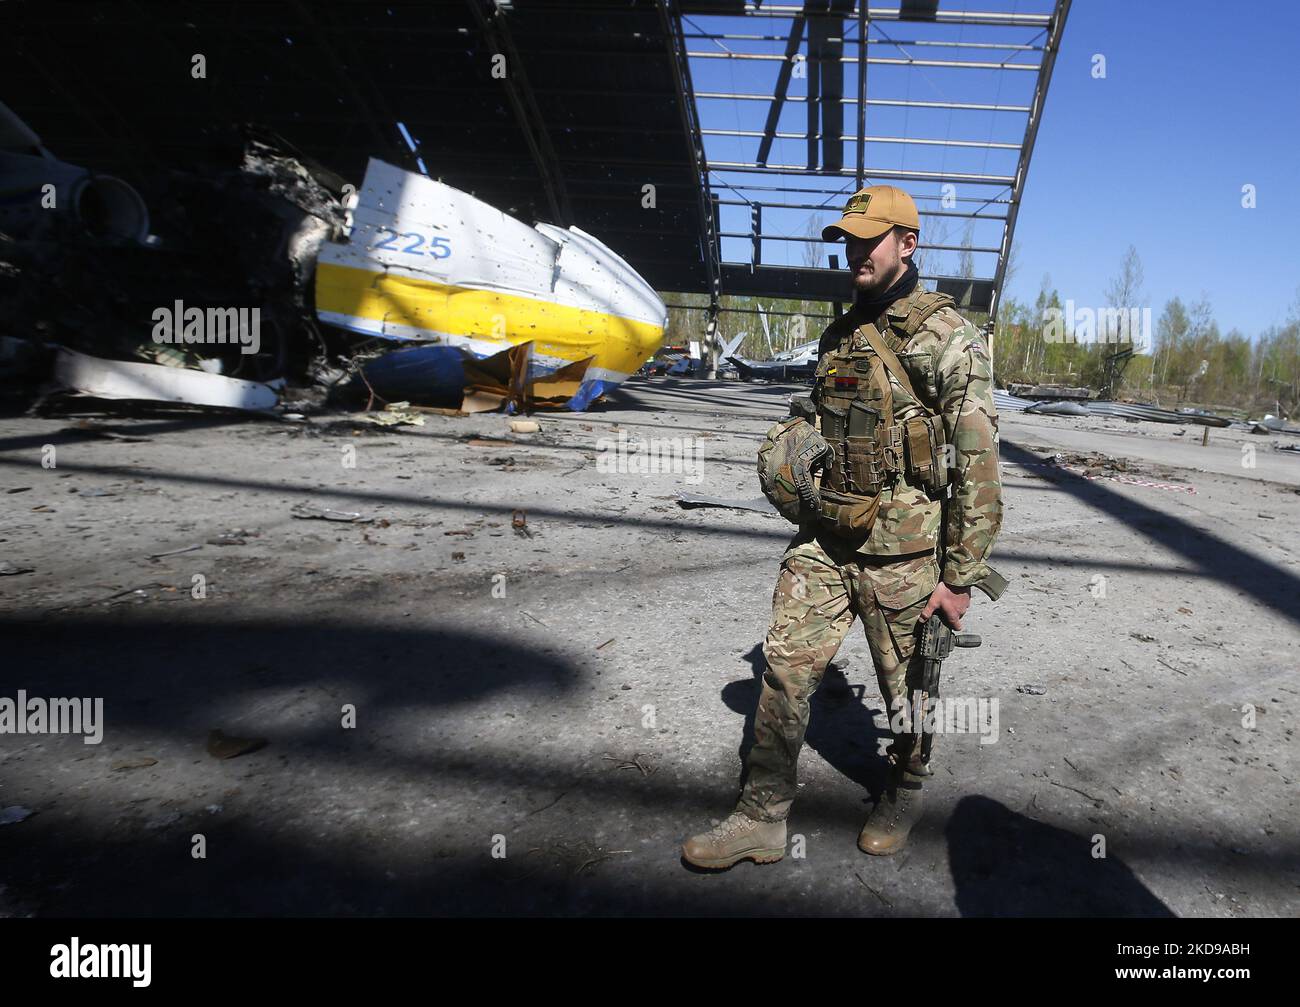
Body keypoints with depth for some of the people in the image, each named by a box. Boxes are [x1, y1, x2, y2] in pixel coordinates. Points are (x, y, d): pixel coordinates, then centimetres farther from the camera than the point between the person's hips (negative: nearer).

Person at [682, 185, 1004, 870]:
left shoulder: (948, 337, -9)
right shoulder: (838, 335, 12)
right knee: (785, 667, 4)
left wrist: (961, 577, -14)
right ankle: (761, 818, 16)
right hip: (824, 538, 6)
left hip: (902, 549, -6)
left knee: (905, 686, 12)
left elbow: (979, 466, -12)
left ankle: (903, 796, 38)